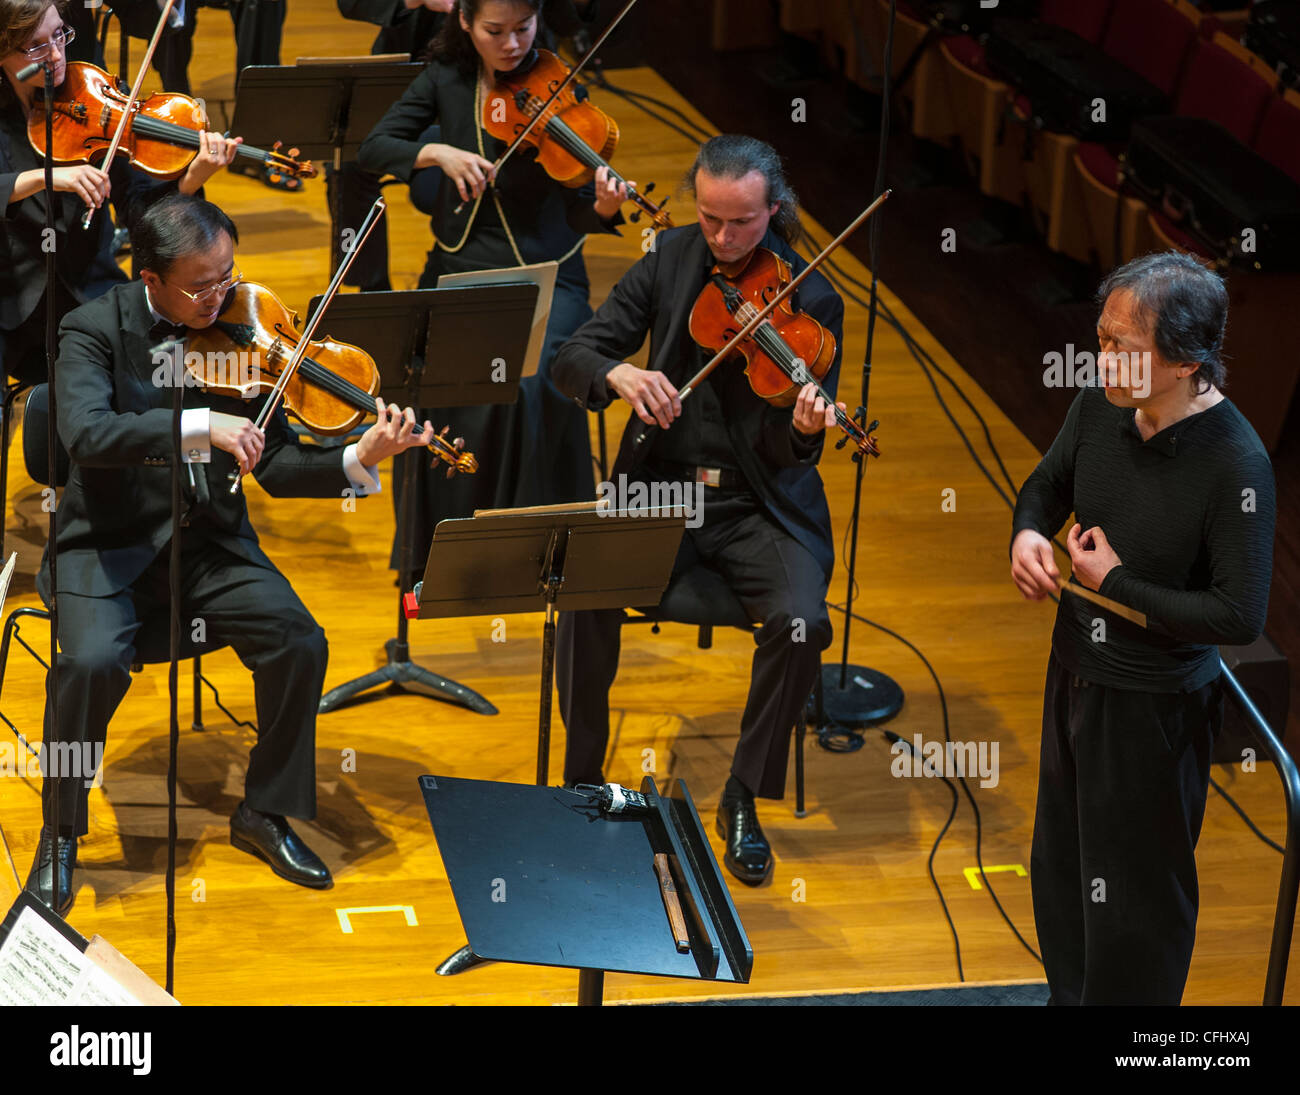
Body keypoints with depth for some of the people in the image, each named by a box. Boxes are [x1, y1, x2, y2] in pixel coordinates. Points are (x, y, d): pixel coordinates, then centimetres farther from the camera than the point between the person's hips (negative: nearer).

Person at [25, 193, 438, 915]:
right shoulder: (94, 329, -10)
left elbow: (276, 467, -1)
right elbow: (84, 433, -29)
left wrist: (357, 461, -20)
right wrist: (201, 426, -37)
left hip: (208, 542, 3)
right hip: (110, 546, -3)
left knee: (300, 643, -19)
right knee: (93, 660, -29)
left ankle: (265, 813, 5)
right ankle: (60, 834, -4)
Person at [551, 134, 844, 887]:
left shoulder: (809, 300, -8)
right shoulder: (672, 261, 1)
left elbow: (788, 457, -11)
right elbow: (572, 358, -1)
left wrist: (804, 428, -36)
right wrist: (617, 375, -23)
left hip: (757, 506, -2)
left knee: (801, 623, -28)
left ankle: (744, 800, -6)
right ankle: (583, 781, -4)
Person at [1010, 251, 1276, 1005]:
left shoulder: (1236, 464, -27)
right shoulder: (1100, 408, -8)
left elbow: (1239, 617, -27)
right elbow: (1048, 484, 12)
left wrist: (1114, 582, -20)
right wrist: (1028, 533, -11)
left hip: (1155, 707, -7)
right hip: (1075, 674, 7)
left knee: (1133, 899, 10)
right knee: (1061, 871, 25)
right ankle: (1070, 995, 47)